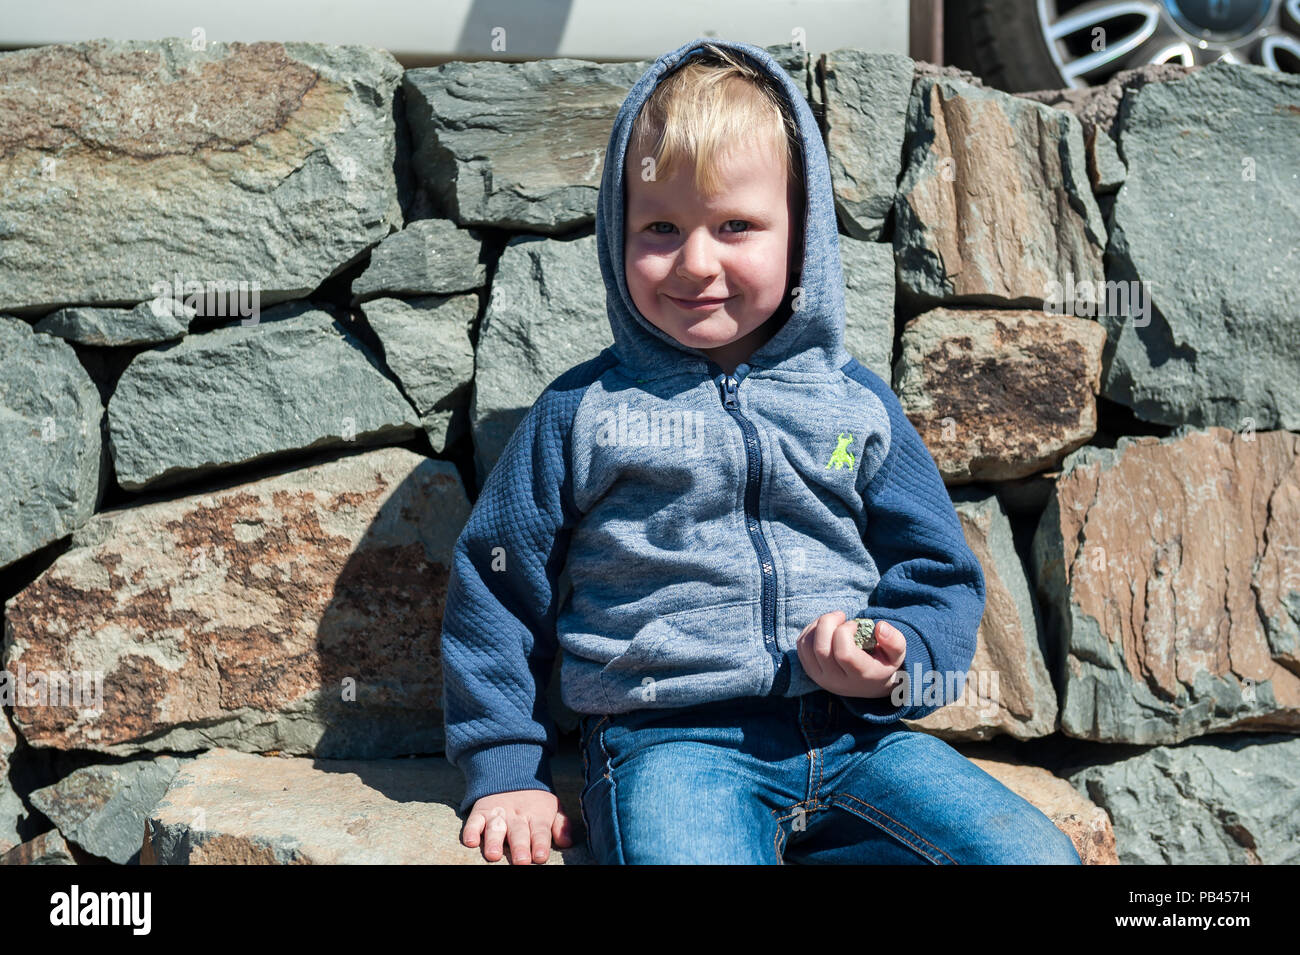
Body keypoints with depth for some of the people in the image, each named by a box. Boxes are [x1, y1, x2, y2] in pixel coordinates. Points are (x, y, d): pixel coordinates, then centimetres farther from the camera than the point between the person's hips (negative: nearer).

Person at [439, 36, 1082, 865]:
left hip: (856, 736, 4)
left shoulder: (858, 406, 11)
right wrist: (507, 771, 7)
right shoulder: (581, 412, 5)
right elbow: (495, 586, 11)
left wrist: (895, 659, -7)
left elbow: (940, 578, 15)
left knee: (1037, 853, -13)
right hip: (669, 744, -3)